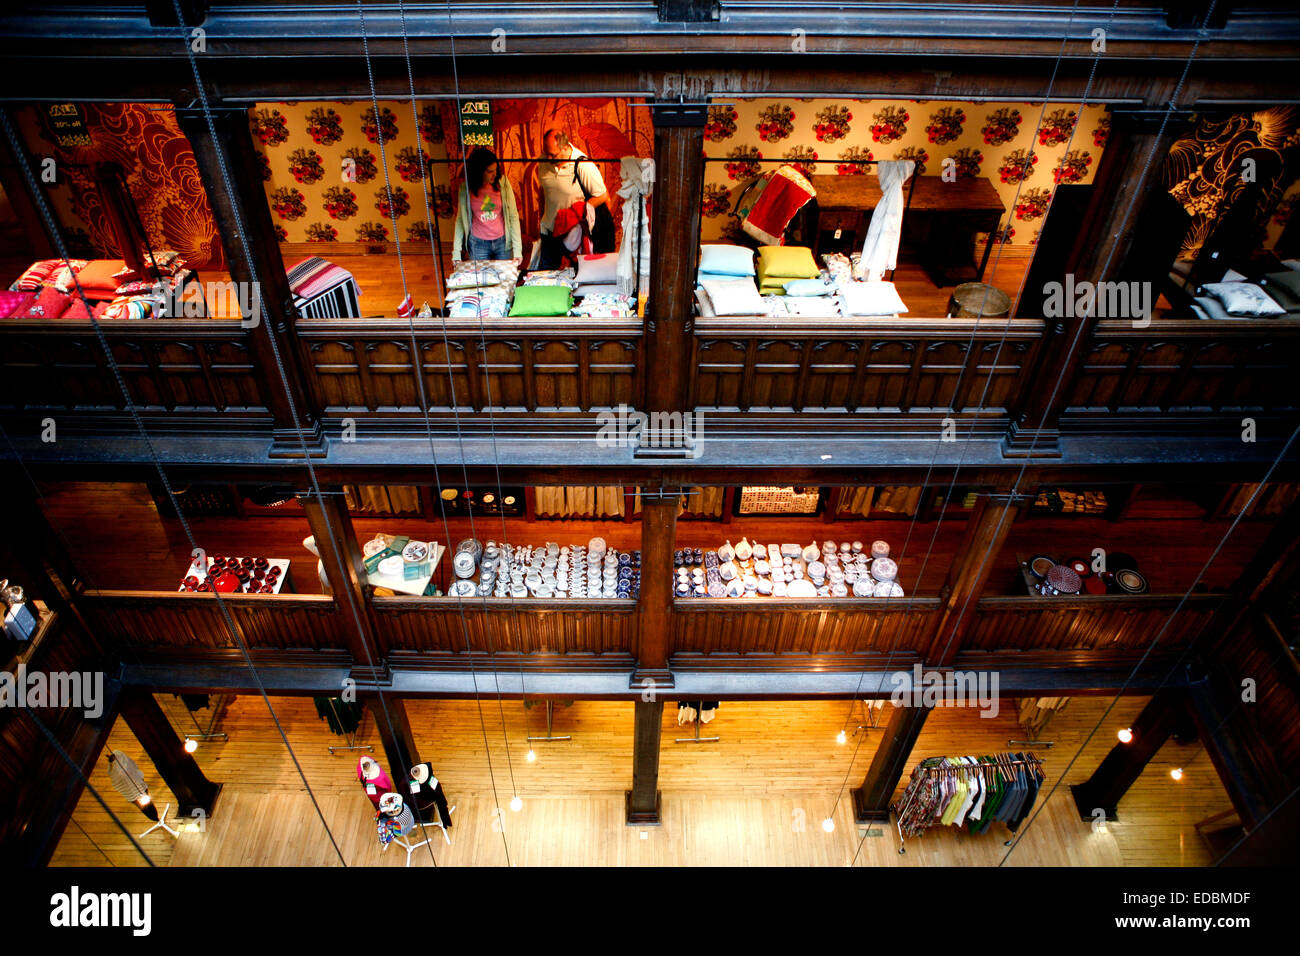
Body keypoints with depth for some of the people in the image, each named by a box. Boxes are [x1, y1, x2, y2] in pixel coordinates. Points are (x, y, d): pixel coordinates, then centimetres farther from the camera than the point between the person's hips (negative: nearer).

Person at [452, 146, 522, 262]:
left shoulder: (502, 182, -8)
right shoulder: (466, 188, -7)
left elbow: (513, 216, -6)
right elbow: (460, 219, 1)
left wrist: (517, 248, -10)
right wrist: (456, 252, -3)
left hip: (502, 242, 1)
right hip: (478, 243, 0)